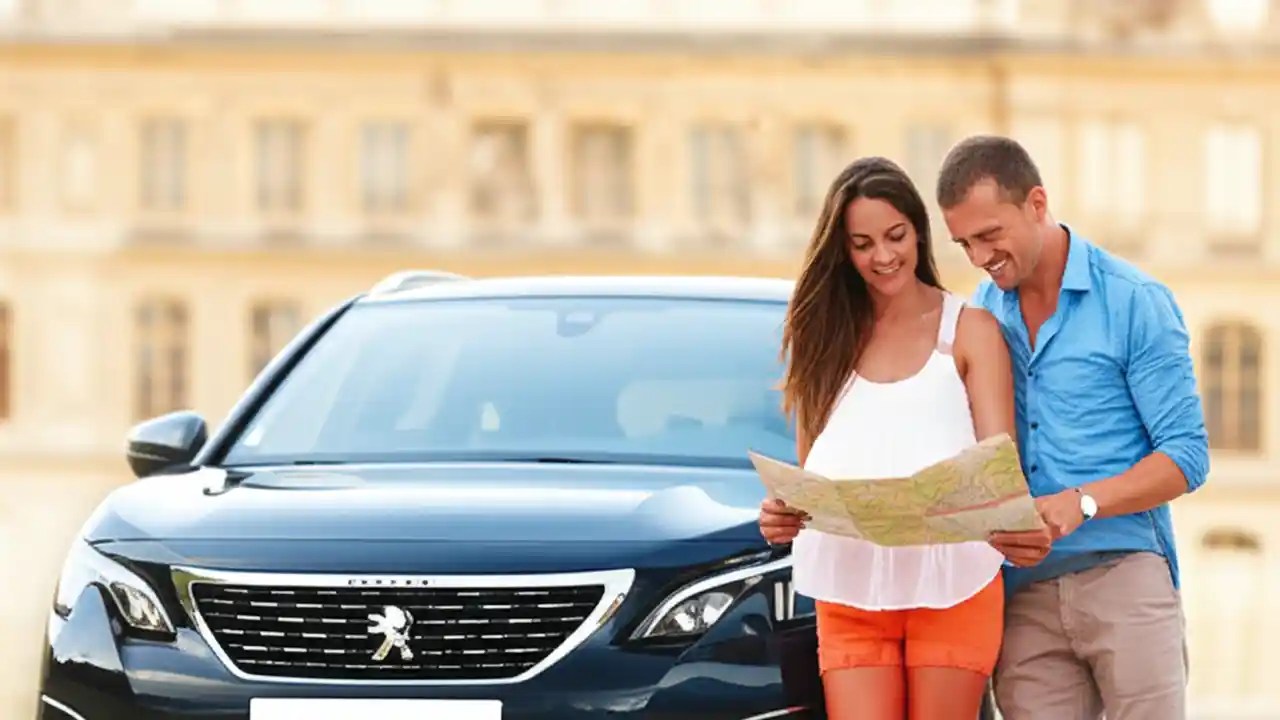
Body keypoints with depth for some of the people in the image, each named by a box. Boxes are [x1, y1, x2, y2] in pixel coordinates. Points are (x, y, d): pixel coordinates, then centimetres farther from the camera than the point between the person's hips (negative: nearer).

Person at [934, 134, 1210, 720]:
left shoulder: (1134, 302, -4)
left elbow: (1186, 456, -6)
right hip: (1024, 591, 4)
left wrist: (1081, 503, -19)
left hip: (1123, 576, -4)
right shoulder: (981, 315, 12)